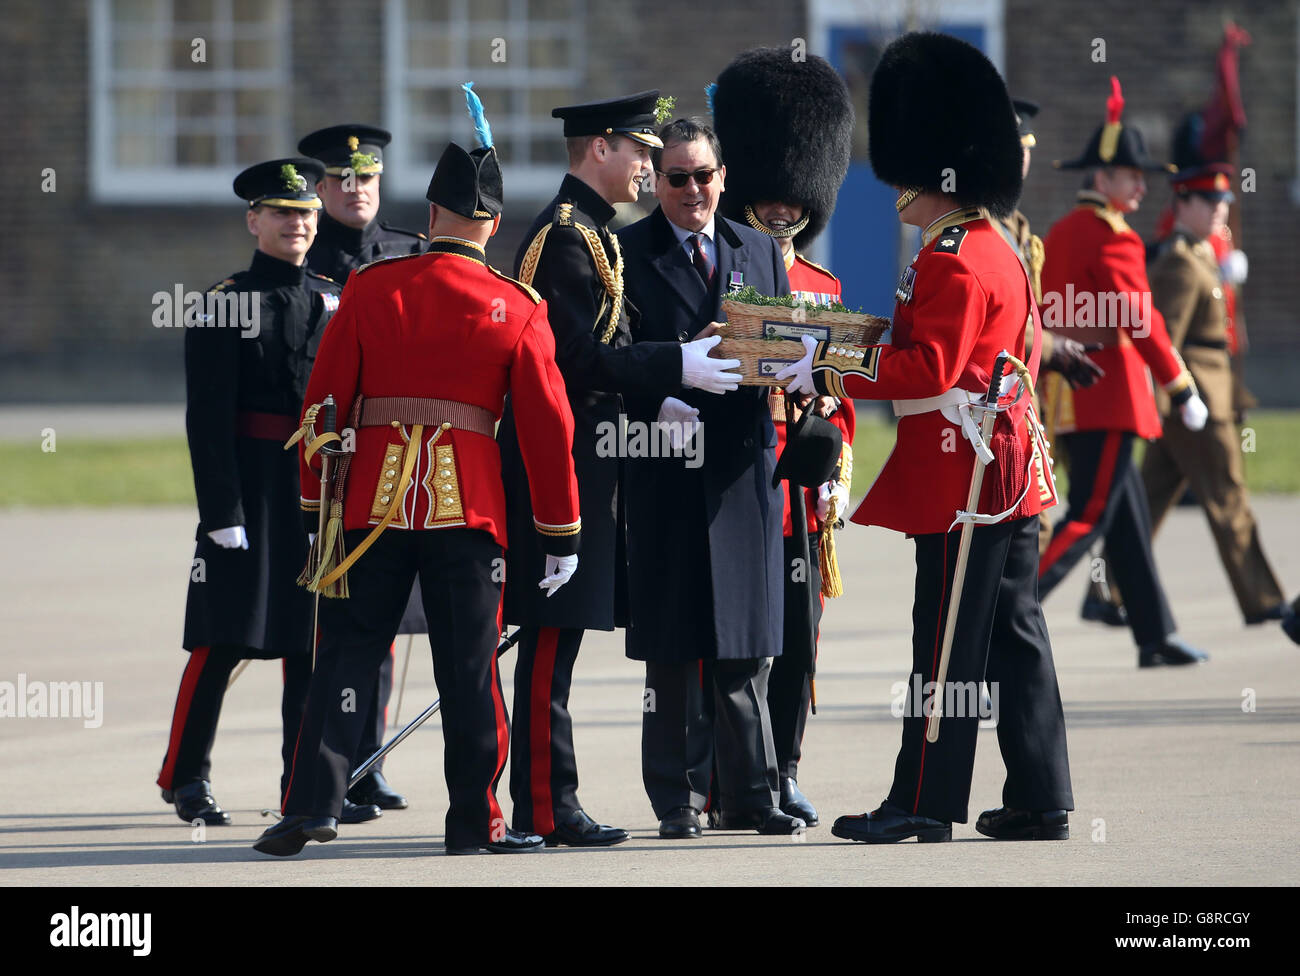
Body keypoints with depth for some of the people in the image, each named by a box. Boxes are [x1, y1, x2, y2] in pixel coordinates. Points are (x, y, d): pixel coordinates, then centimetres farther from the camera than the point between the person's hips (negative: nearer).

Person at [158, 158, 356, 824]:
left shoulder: (335, 301, 12)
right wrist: (221, 510, -14)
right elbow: (208, 418, -7)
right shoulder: (223, 305, -2)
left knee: (313, 642, 4)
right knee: (222, 640, -2)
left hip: (324, 491, 4)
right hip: (249, 488, -4)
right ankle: (186, 777, 10)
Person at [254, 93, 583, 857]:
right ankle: (475, 821, 7)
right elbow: (549, 423, 0)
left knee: (349, 653, 5)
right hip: (471, 502, -1)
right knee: (470, 668, 5)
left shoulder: (371, 289, 2)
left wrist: (316, 506, 11)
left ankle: (314, 803, -3)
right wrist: (562, 532, 7)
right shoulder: (517, 308, 0)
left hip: (375, 499, 1)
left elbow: (325, 401, 3)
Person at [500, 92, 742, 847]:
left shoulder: (590, 233, 18)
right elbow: (582, 357, -21)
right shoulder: (566, 236, -14)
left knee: (556, 640, 11)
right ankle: (546, 810, -5)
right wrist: (678, 367, -20)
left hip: (584, 459, 10)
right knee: (553, 638, -7)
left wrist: (658, 399, 8)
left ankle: (547, 803, 13)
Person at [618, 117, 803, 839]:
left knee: (745, 643, 4)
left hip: (743, 466, 3)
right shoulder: (625, 254, 2)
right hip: (666, 468, -3)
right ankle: (679, 799, 5)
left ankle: (752, 790, 8)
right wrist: (658, 406, -18)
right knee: (672, 643, 0)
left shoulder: (760, 251, 14)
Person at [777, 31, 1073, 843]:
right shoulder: (999, 250, 16)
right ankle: (1042, 799, 10)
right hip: (1011, 472, 10)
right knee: (1014, 638, 10)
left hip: (964, 477, -10)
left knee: (948, 640, -6)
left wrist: (834, 367, -14)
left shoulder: (954, 264, -16)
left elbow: (929, 369, -21)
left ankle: (924, 803, -4)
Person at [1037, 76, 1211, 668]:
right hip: (1108, 396, -10)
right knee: (1090, 517, -9)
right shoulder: (1114, 240, -14)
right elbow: (1141, 321, -17)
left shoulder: (1059, 234, 15)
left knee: (1130, 516, 13)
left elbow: (1040, 316, 19)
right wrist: (1182, 390, -12)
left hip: (1067, 396, 10)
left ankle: (1156, 638, 17)